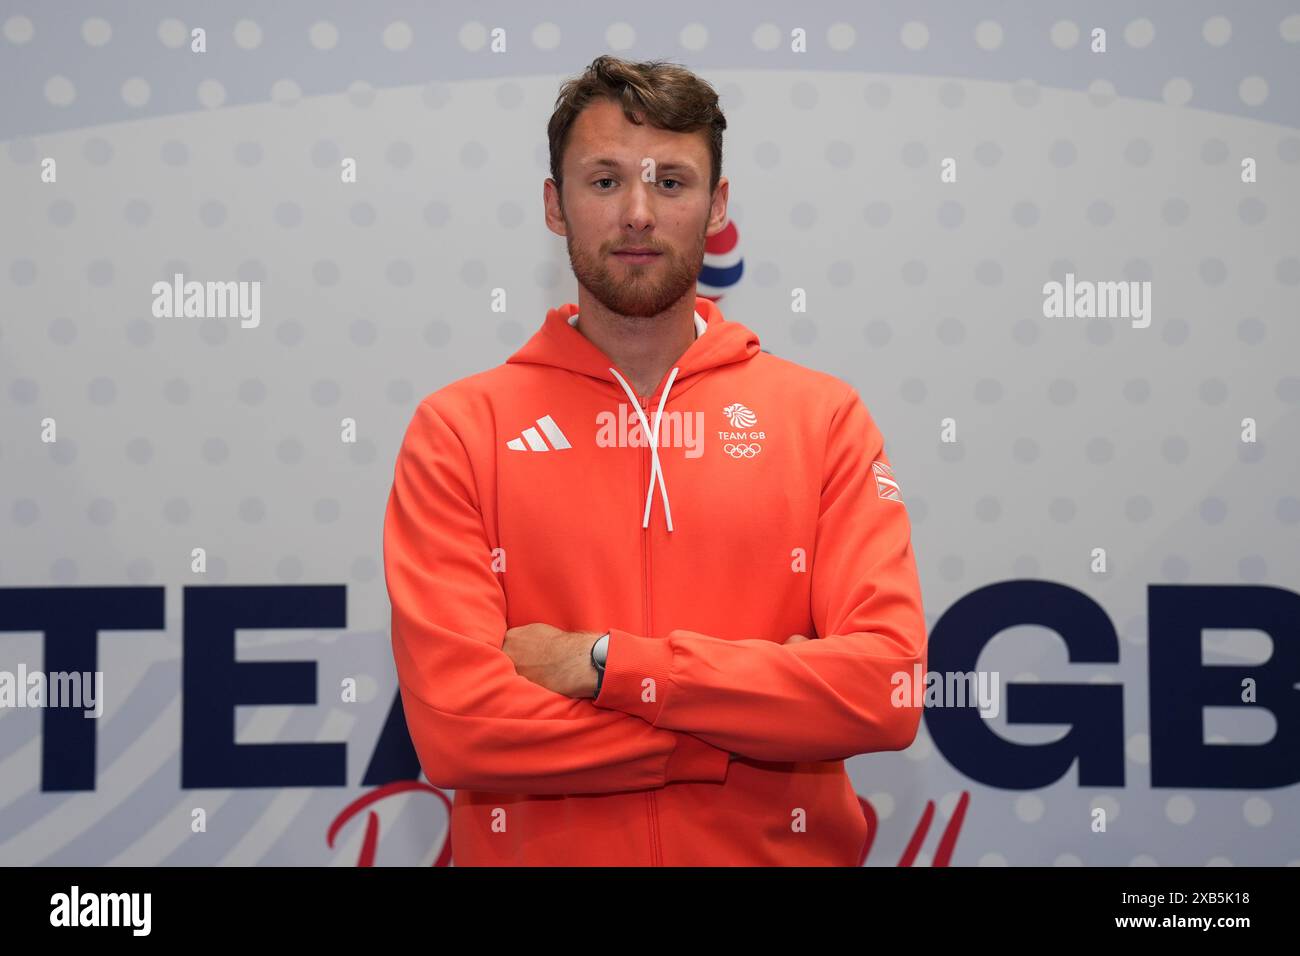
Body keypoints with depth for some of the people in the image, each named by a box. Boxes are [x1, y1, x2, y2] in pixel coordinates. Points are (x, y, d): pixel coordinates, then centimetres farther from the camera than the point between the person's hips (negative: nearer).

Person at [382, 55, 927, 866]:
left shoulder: (824, 417, -3)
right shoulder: (458, 430, -5)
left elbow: (889, 687, -13)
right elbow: (455, 722, -16)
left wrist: (606, 665, -18)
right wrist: (765, 707, -14)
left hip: (781, 847, 1)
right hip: (537, 849, -1)